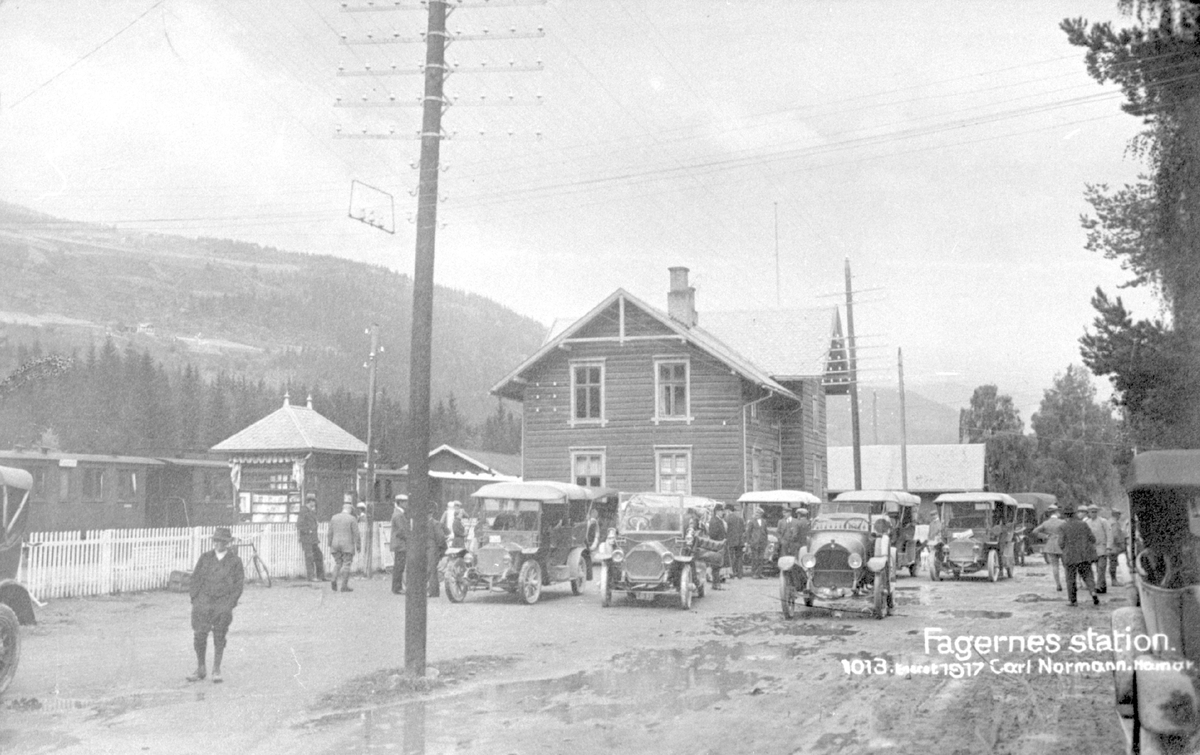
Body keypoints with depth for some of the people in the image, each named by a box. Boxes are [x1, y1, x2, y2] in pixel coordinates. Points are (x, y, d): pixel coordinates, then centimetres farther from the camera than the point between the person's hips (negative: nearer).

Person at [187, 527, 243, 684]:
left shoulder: (235, 561, 3)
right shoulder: (205, 557, 8)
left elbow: (238, 585, 4)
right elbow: (195, 578, 10)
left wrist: (230, 605, -5)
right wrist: (195, 600, 2)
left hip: (223, 602, -1)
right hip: (203, 600, 1)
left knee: (219, 637, 0)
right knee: (199, 635, -4)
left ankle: (216, 671, 8)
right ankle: (200, 669, 11)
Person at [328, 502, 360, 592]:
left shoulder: (334, 518, 6)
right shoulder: (352, 519, -6)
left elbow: (330, 532, 5)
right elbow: (356, 534, -8)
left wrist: (330, 545, 10)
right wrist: (358, 547, -4)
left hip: (336, 545, 4)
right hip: (347, 545, -4)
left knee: (338, 564, 15)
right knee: (346, 565, 0)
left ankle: (334, 581, -6)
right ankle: (344, 586, -3)